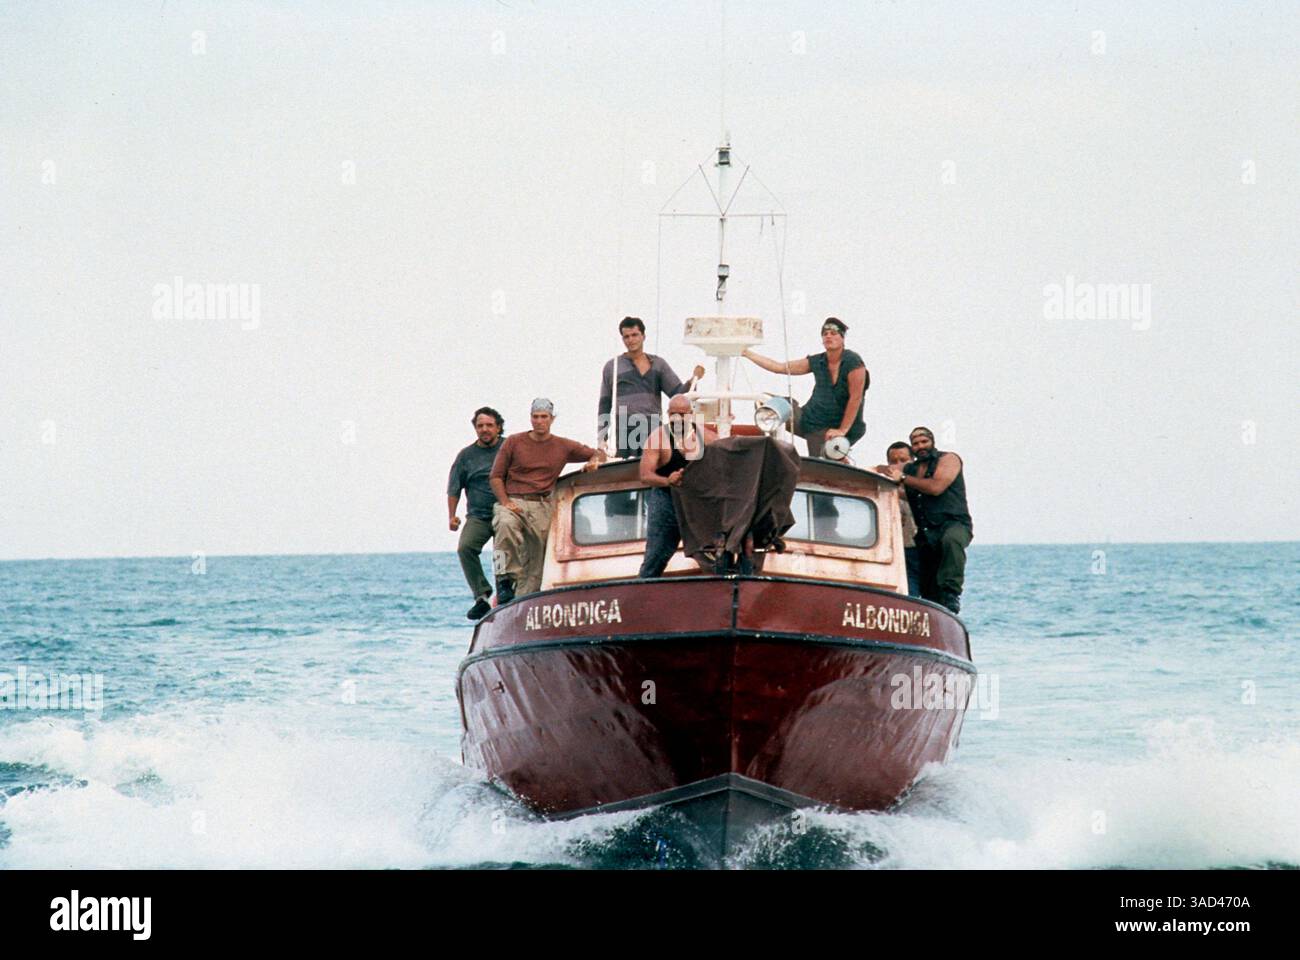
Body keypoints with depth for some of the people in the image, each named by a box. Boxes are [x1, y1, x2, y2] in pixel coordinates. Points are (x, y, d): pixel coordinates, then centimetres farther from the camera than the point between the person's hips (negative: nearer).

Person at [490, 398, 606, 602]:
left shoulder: (563, 446, 14)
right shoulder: (513, 442, 9)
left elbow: (598, 454, 21)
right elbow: (496, 476, 7)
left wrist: (594, 461, -4)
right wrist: (505, 502, -9)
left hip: (543, 507, 2)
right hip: (514, 502, -2)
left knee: (535, 566, -3)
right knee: (506, 524, -37)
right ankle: (506, 579, -31)